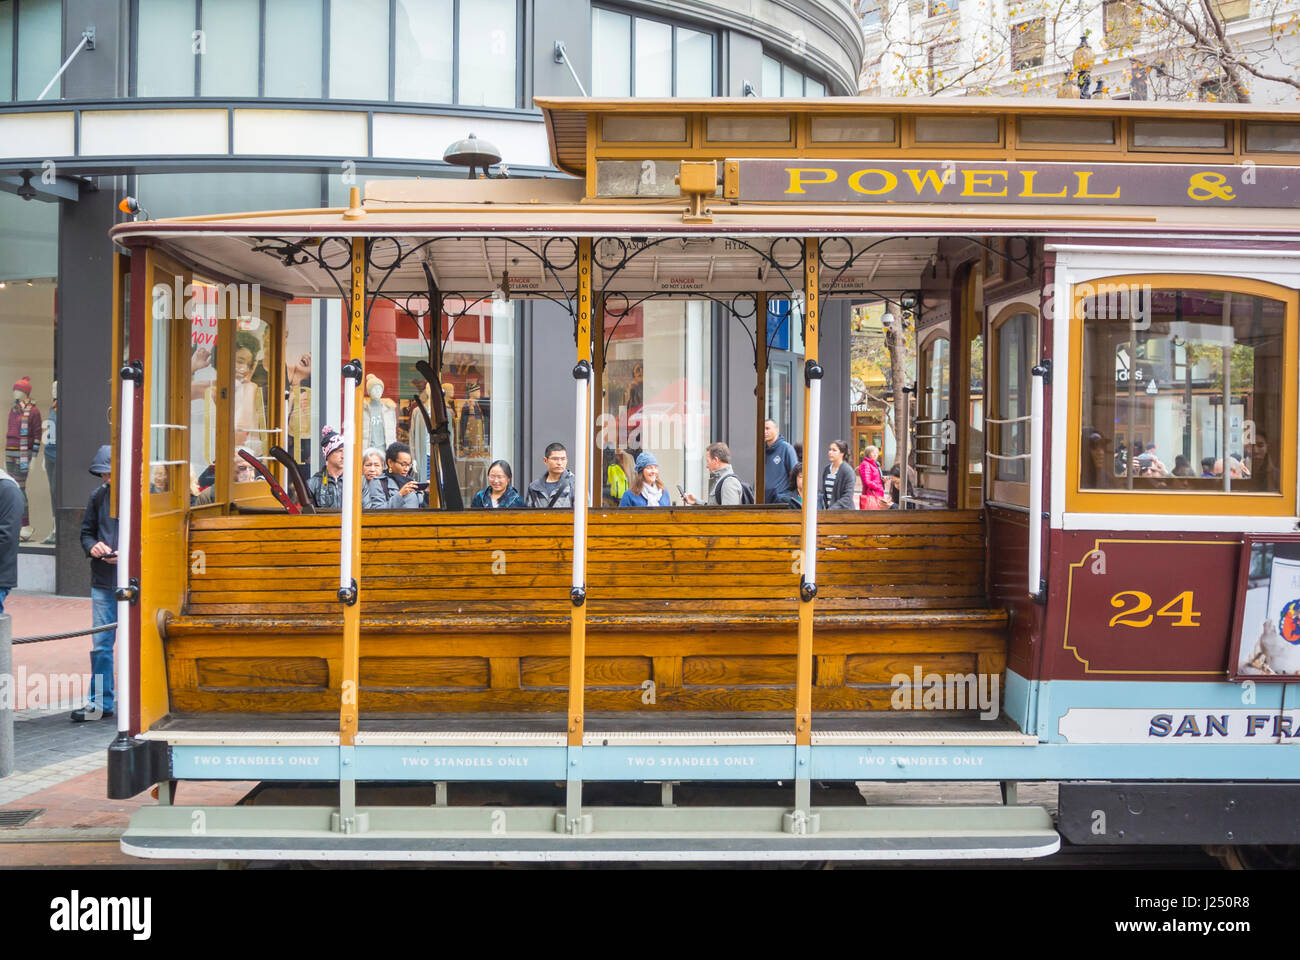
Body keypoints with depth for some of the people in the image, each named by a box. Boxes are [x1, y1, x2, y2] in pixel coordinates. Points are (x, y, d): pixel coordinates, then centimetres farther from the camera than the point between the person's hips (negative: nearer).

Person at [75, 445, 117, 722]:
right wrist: (92, 546, -3)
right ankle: (100, 703, 16)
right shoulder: (98, 496, 9)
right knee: (101, 644, 7)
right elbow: (86, 531, 19)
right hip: (103, 582, 5)